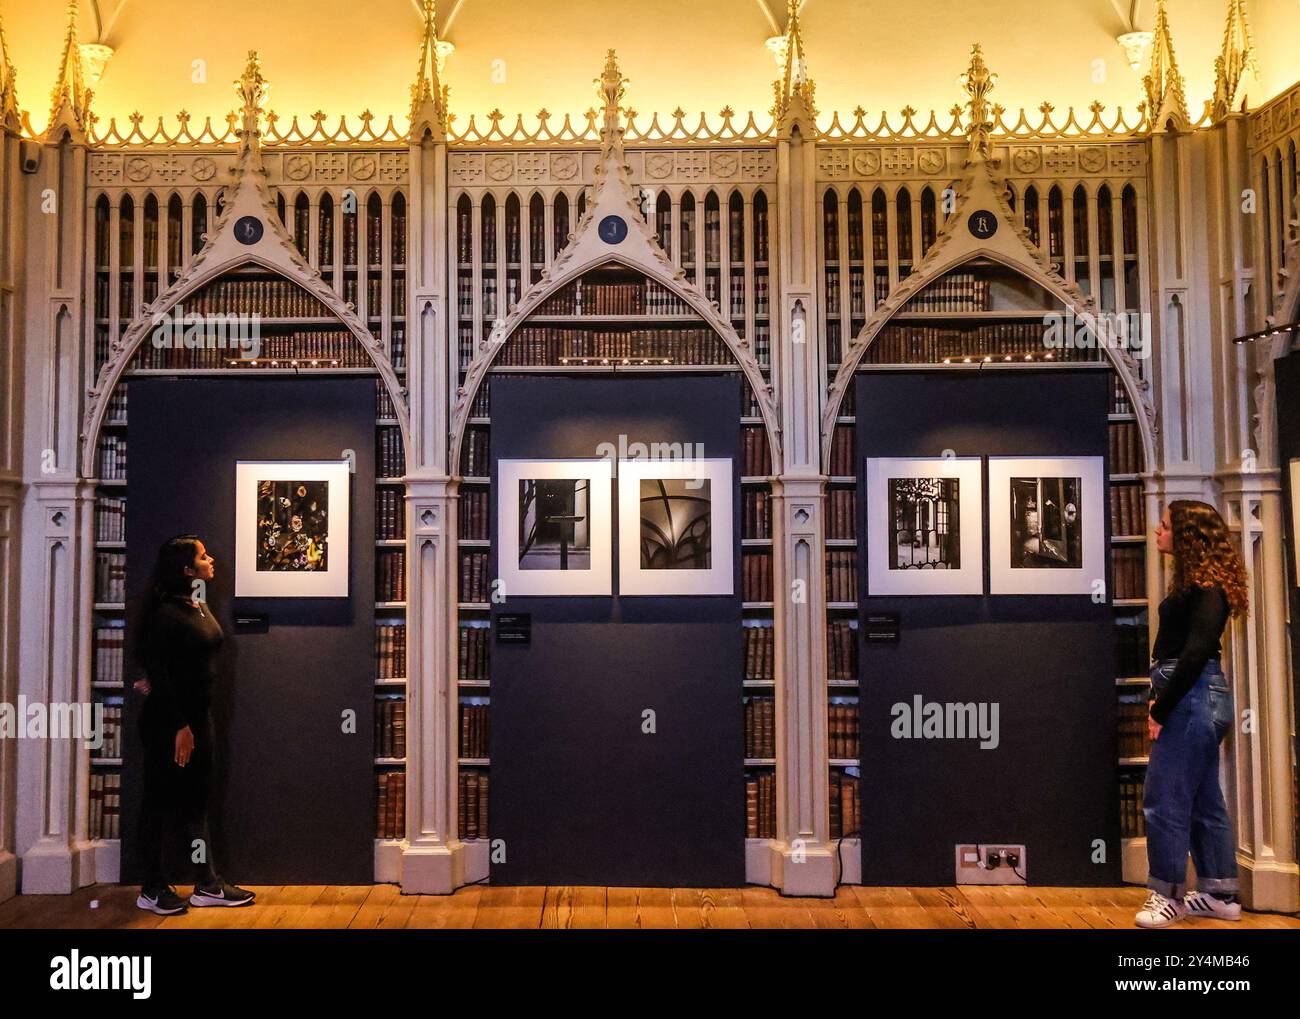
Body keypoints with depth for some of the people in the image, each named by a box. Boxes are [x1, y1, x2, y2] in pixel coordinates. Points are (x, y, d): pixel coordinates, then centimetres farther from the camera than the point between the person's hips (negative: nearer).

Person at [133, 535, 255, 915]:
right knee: (160, 801, 3)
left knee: (197, 800, 13)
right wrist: (180, 726, -19)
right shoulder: (166, 612, -16)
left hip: (198, 714, 8)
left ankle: (207, 885, 20)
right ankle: (152, 890, 14)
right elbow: (158, 671, -19)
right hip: (167, 720, -8)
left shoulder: (201, 606, 9)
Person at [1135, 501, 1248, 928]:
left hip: (1193, 697, -10)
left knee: (1165, 800, -5)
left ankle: (1169, 896, 3)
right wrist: (1162, 700, 5)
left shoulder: (1205, 586, -13)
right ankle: (1220, 895, 23)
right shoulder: (1197, 582, 15)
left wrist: (1161, 708, -15)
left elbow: (1196, 652, -20)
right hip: (1198, 699, 10)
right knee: (1203, 799, 14)